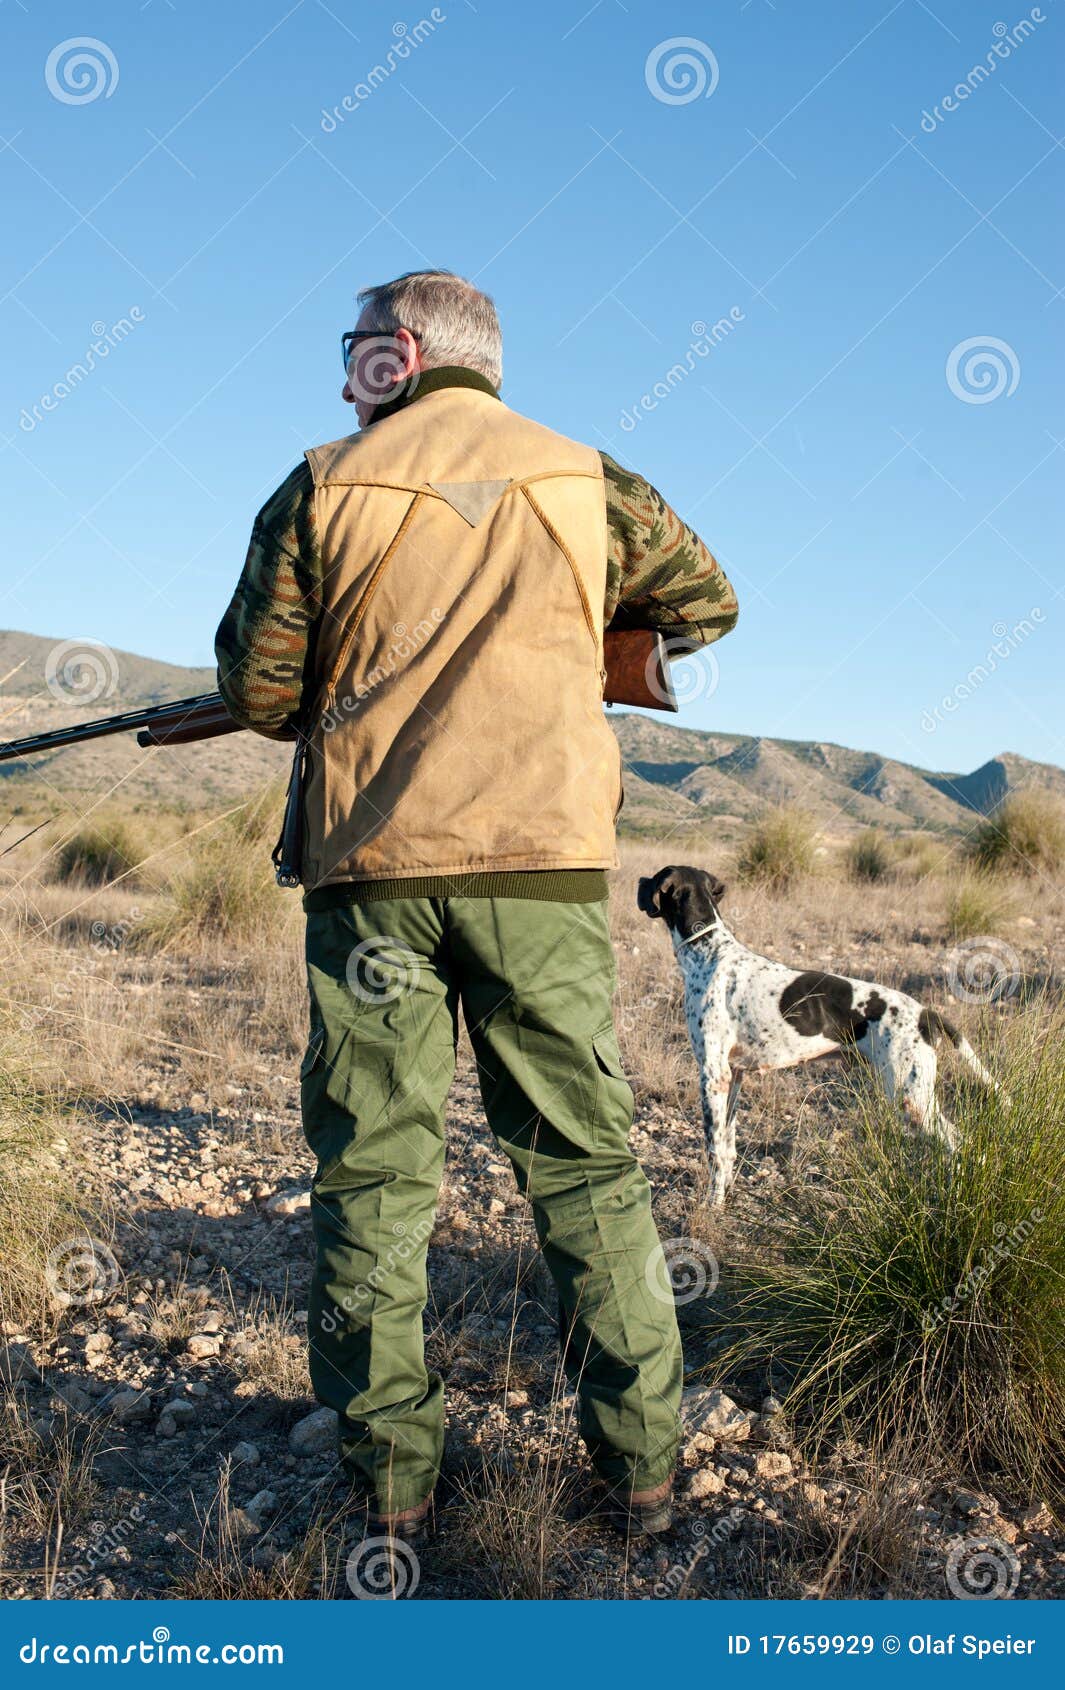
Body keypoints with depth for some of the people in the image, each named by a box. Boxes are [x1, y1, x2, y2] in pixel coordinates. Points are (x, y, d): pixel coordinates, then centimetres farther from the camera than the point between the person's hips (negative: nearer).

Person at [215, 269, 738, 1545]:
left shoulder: (324, 488, 5)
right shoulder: (588, 481, 9)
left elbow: (256, 690, 5)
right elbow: (709, 604, 21)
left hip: (371, 863, 0)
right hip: (544, 860, 1)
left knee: (373, 1170, 9)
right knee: (585, 1162, 10)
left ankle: (390, 1477, 15)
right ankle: (641, 1465, 16)